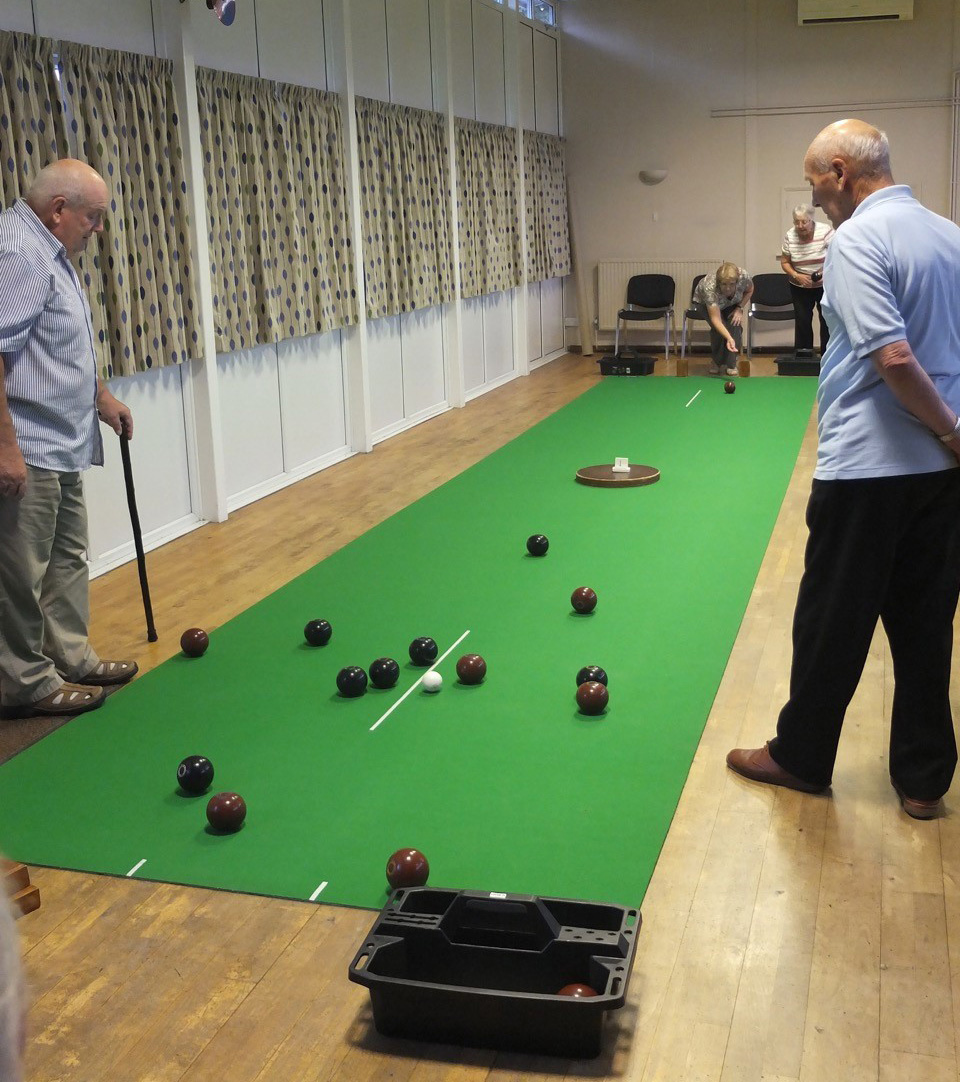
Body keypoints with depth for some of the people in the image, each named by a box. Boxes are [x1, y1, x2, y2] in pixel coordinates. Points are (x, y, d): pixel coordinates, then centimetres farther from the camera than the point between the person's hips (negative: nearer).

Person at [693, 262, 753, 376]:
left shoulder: (743, 276, -36)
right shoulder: (710, 288, -46)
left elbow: (749, 290, -10)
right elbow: (715, 319, -52)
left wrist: (740, 308, -23)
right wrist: (729, 338, -65)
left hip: (732, 303, 3)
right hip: (705, 303, -3)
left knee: (735, 325, -23)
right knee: (719, 328, -26)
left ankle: (731, 364, -6)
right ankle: (716, 362, 0)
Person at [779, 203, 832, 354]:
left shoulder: (825, 231, -17)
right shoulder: (789, 236, -8)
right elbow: (784, 262, 0)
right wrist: (797, 276, -16)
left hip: (826, 286, -2)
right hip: (800, 287, 2)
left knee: (827, 320, 0)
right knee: (802, 322, 3)